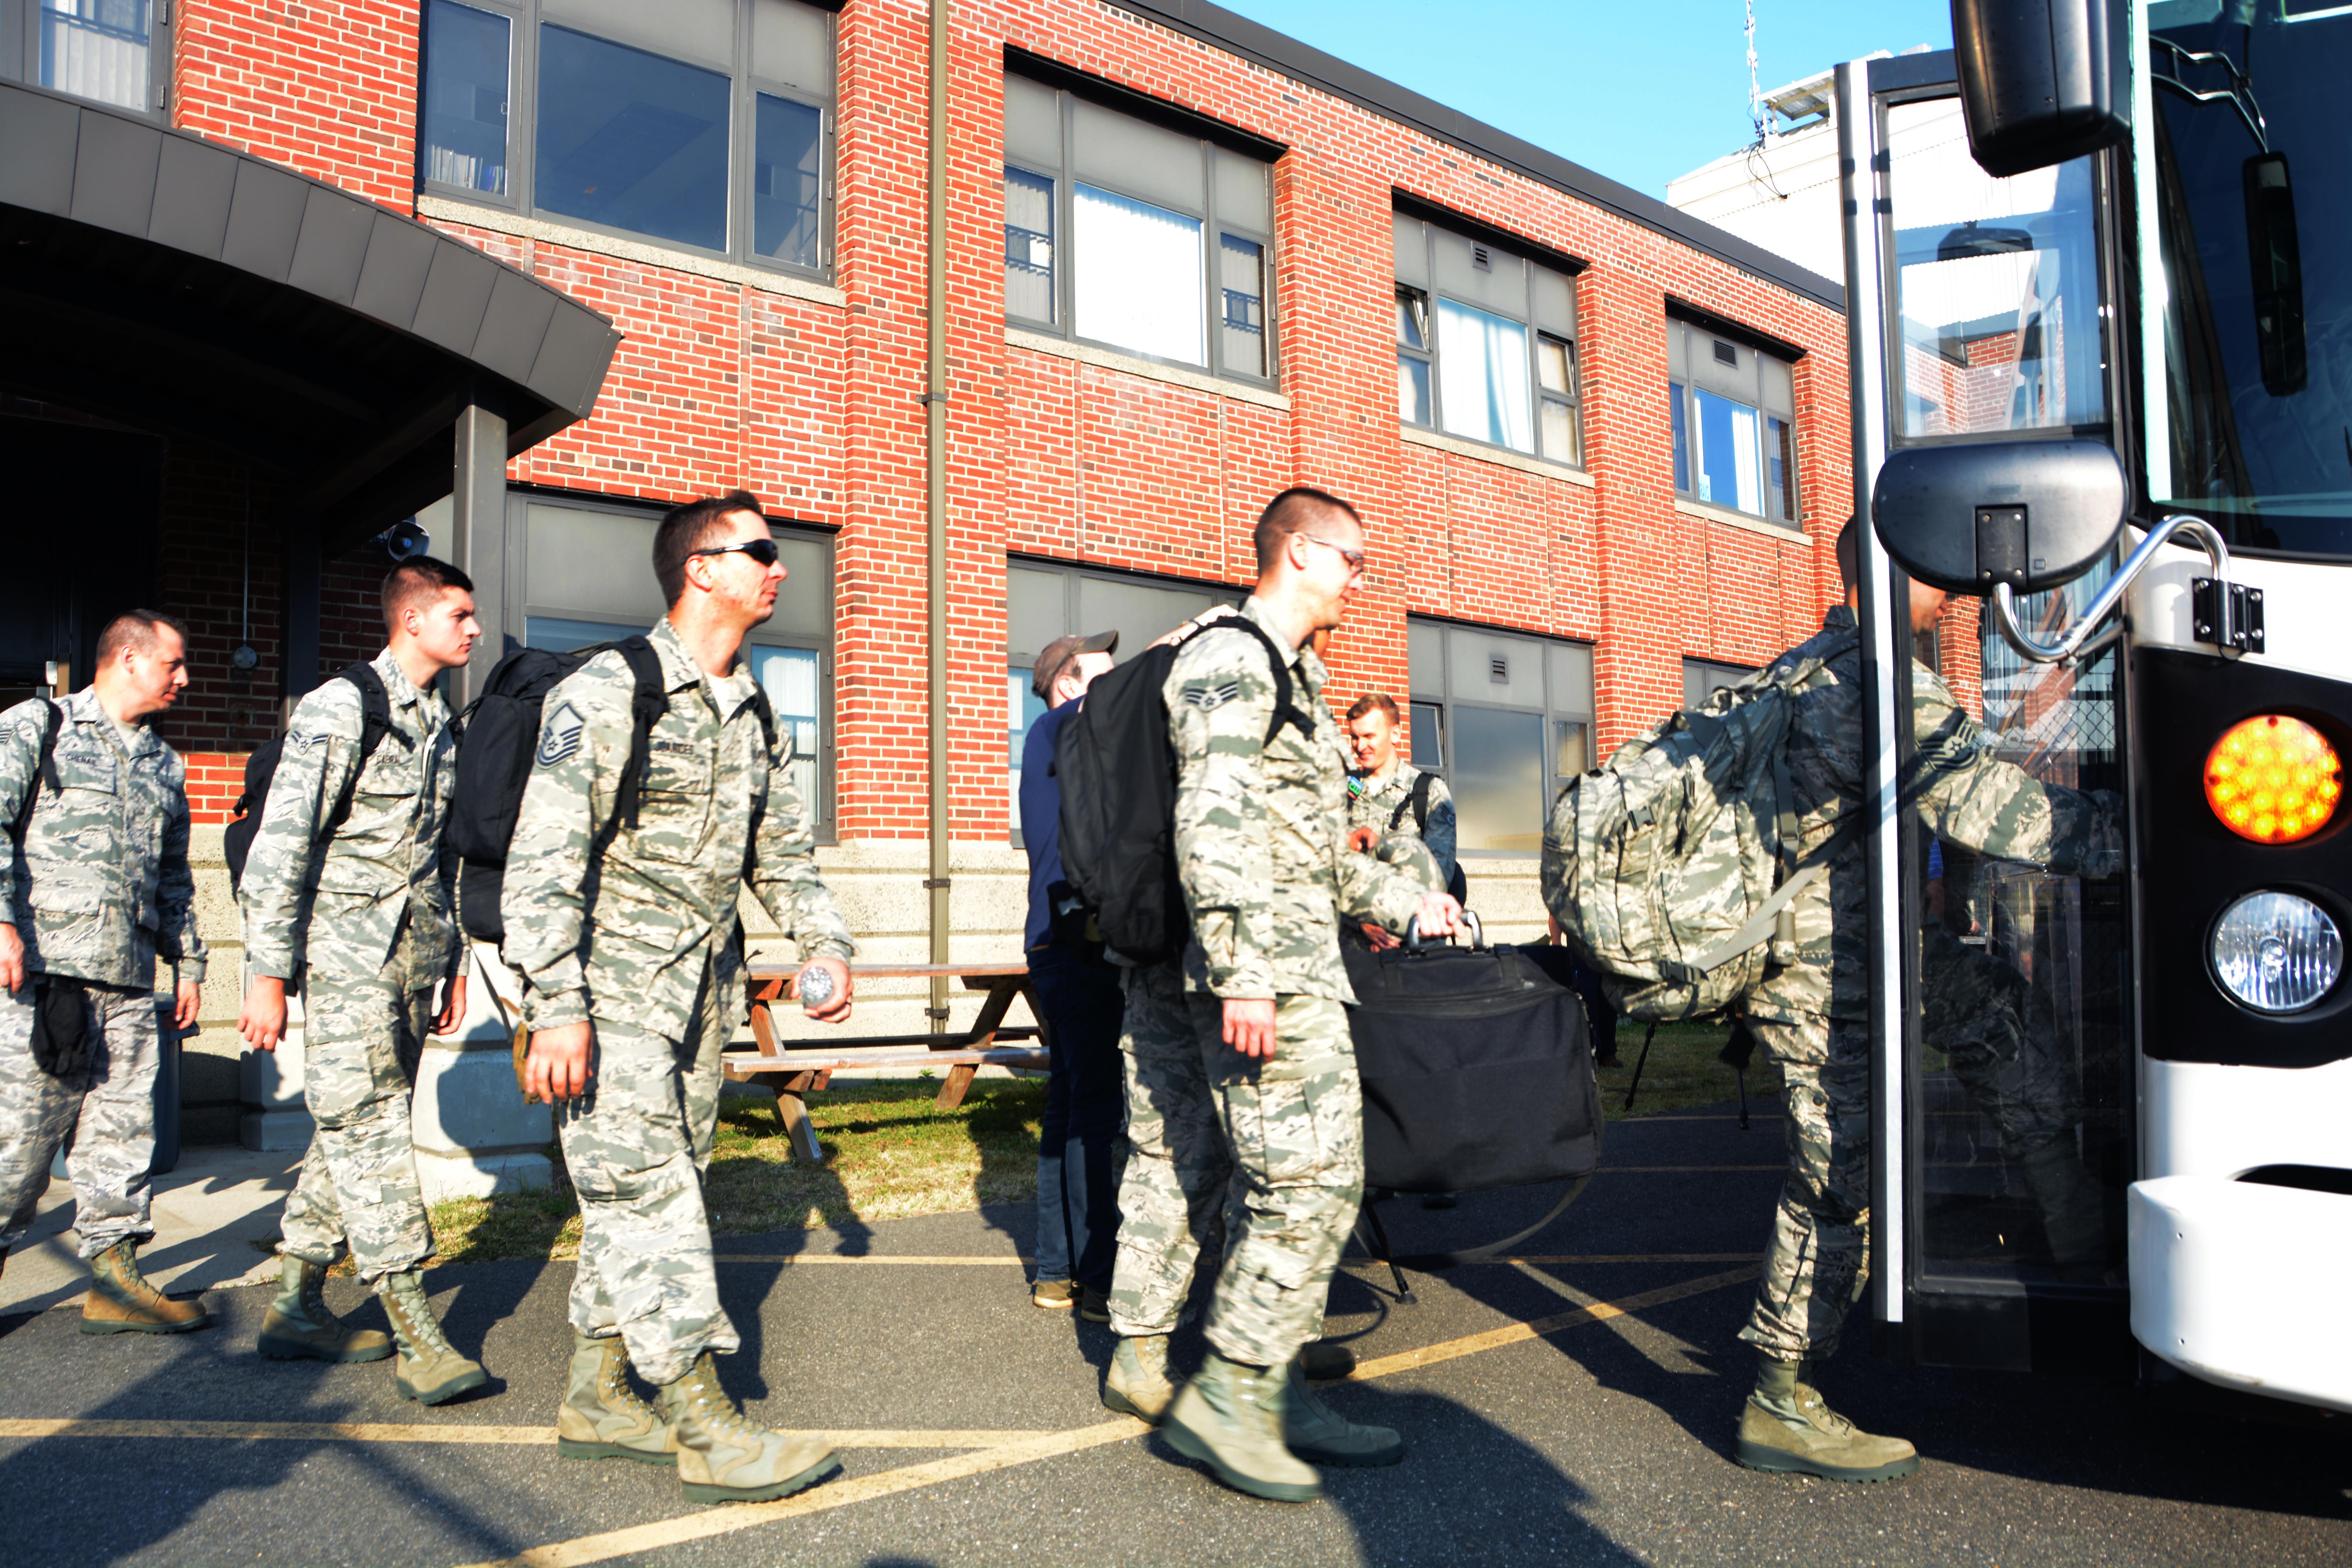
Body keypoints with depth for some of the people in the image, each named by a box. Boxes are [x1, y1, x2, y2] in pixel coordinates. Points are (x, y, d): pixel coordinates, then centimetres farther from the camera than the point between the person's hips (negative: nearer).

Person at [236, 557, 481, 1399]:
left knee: (352, 1131, 12)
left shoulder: (443, 727, 15)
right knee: (370, 1129, -8)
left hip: (414, 955, 8)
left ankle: (297, 1308, 23)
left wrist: (453, 962, 20)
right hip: (349, 952, -8)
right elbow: (280, 845, -12)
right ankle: (417, 1335, -6)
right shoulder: (340, 709, -8)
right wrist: (268, 973, -15)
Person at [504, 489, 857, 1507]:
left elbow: (784, 844, 19)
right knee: (650, 1195, -7)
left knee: (649, 1191, 12)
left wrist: (824, 942, 5)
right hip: (612, 986, -8)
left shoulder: (754, 712, 11)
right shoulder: (606, 693, -12)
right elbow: (544, 857, -17)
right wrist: (556, 1006, -23)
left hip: (704, 986, 8)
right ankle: (706, 1428, -2)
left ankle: (597, 1397, 24)